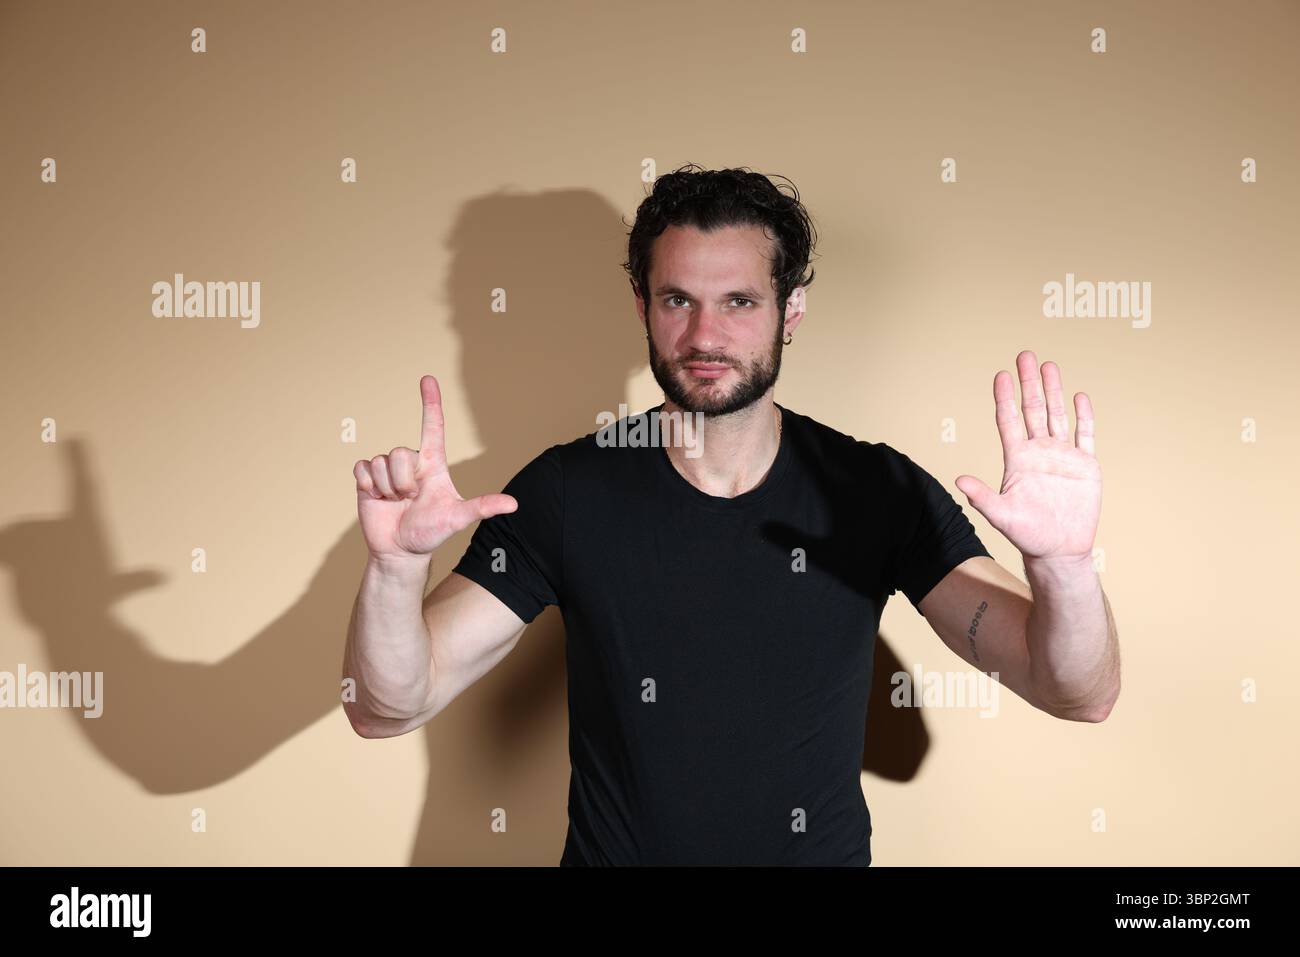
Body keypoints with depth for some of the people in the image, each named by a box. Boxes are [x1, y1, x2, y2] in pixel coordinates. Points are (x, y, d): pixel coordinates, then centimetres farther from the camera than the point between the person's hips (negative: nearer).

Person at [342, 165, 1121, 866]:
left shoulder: (878, 490, -13)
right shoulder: (566, 491, -14)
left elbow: (1079, 694, -18)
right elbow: (389, 708, -16)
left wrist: (1064, 564, -39)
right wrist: (397, 564, -36)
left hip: (823, 852, 1)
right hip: (613, 852, 0)